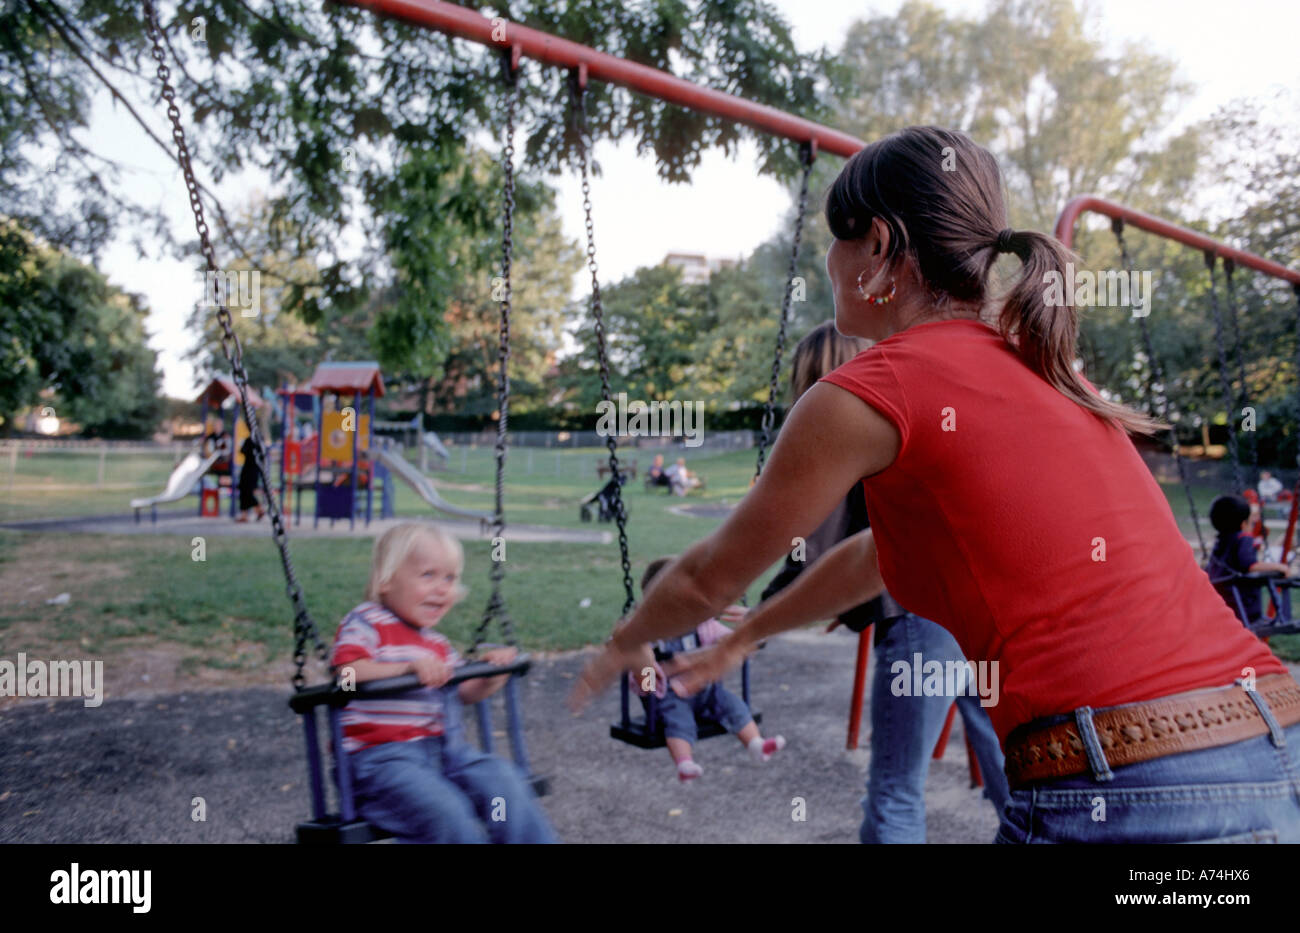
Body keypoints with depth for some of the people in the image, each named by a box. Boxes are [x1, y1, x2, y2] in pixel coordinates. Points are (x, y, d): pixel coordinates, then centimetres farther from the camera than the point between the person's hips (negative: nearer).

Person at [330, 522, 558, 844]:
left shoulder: (437, 644, 19)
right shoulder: (366, 623, -3)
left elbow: (461, 693, 26)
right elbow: (347, 672, -19)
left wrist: (491, 678, 6)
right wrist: (408, 667, -31)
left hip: (444, 748, 7)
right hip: (379, 756, -7)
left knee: (504, 780, -15)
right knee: (446, 811, -29)